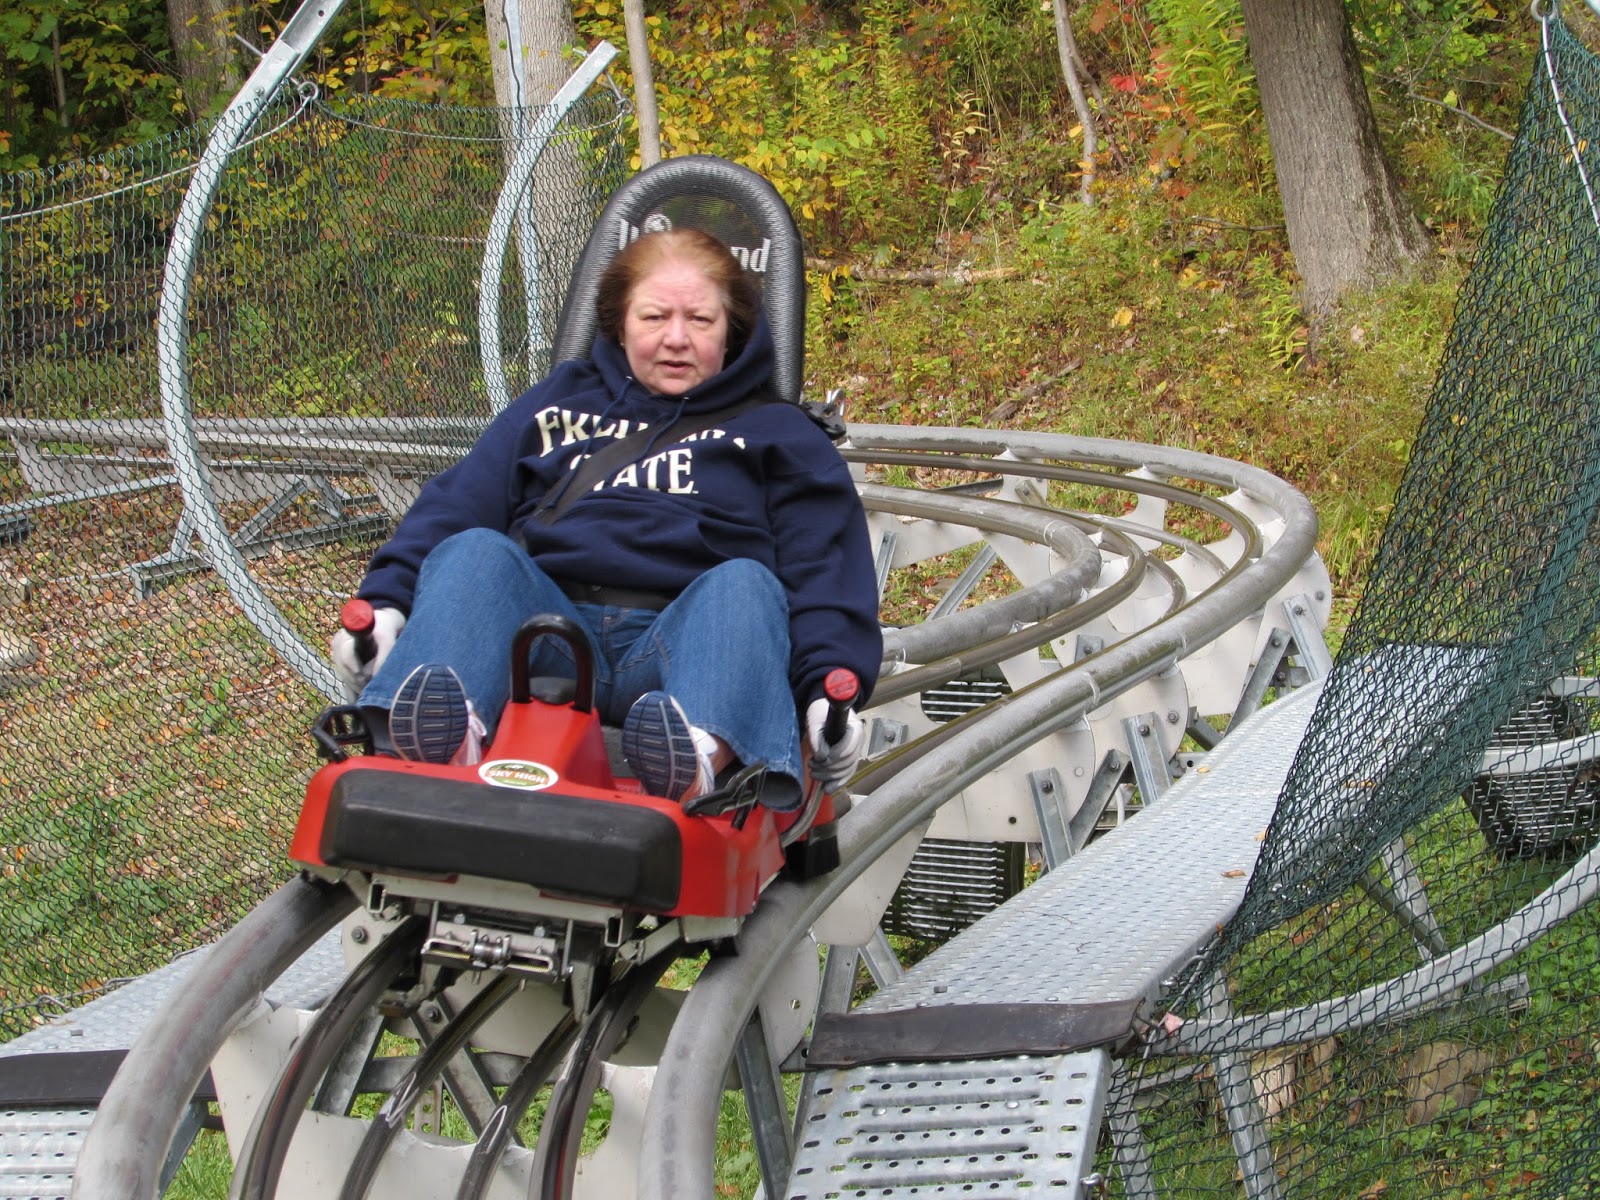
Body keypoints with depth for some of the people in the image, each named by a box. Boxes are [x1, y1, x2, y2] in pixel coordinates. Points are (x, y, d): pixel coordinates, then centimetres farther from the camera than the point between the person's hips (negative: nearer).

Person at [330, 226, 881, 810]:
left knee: (744, 585, -32)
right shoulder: (560, 401, 31)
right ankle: (442, 731, -57)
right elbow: (455, 503, 17)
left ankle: (704, 752, -65)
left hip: (689, 634, -1)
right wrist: (385, 601, -3)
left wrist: (829, 689, -9)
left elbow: (828, 565, 11)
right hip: (549, 639, 2)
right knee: (475, 552, -26)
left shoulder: (775, 430, 26)